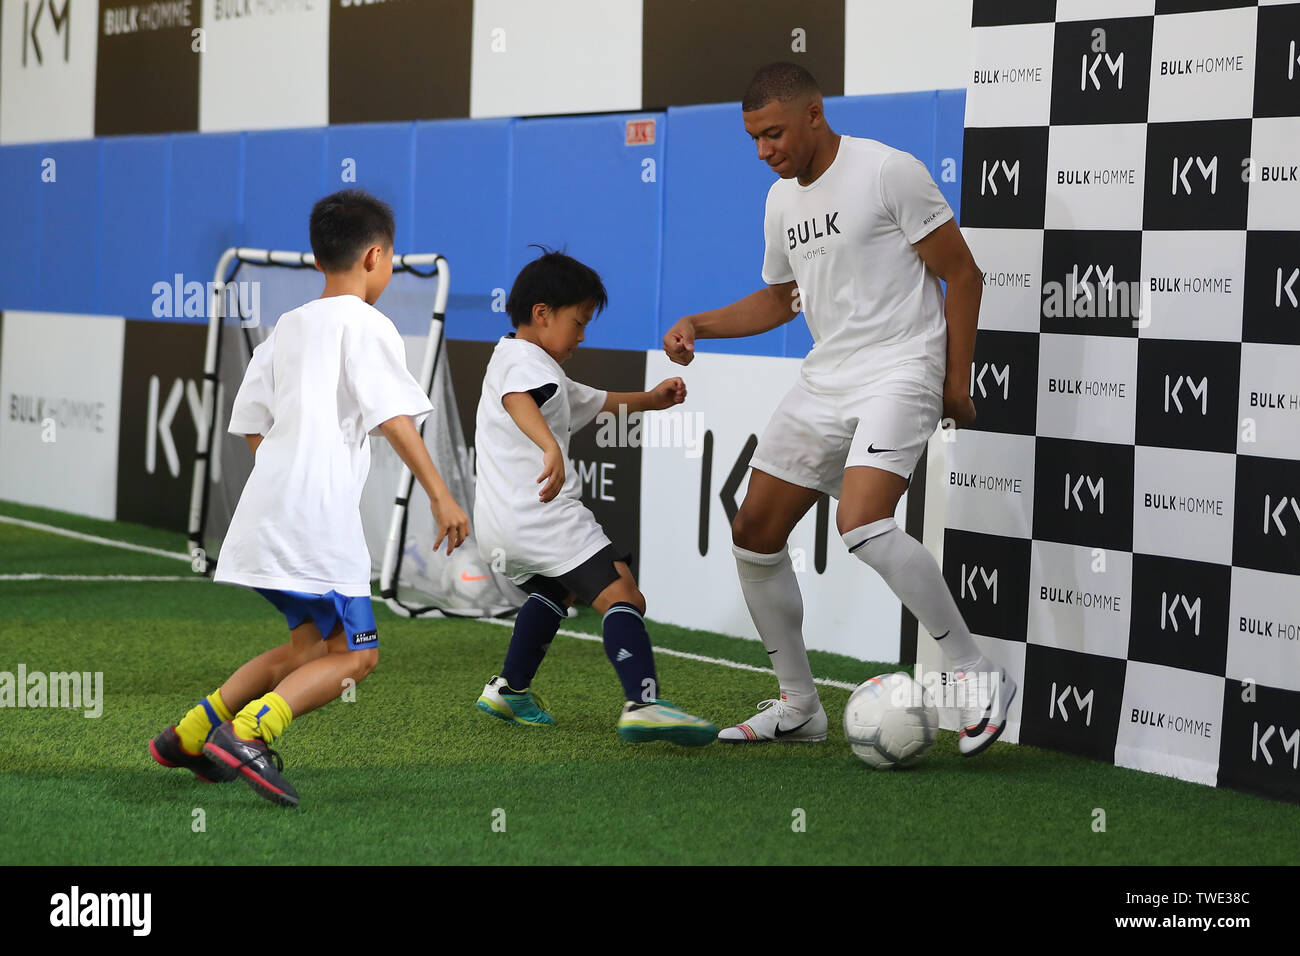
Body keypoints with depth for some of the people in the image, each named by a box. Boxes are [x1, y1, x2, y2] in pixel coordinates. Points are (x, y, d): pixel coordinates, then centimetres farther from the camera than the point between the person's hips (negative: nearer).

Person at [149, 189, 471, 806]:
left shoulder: (288, 326, 18)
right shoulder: (366, 326, -4)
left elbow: (253, 428, 20)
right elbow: (393, 419, -14)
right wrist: (440, 495, -13)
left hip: (268, 508, 8)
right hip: (319, 517, -8)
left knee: (313, 644, 19)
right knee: (354, 654, -2)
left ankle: (189, 735, 15)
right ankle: (249, 730, -20)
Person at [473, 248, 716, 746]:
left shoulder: (542, 371, 29)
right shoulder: (525, 359, -5)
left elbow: (593, 402, 41)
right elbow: (518, 400, -30)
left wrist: (649, 399, 30)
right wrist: (551, 446, -47)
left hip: (498, 529, 11)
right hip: (541, 515, -11)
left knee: (555, 590, 38)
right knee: (622, 597, -19)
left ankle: (509, 690, 42)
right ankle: (643, 702, -37)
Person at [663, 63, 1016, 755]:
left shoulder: (888, 172, -11)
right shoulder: (782, 200, 13)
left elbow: (961, 274, -8)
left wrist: (955, 382, -8)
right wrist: (698, 324, 12)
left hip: (900, 373, -9)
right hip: (824, 380, 9)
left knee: (861, 523, -30)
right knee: (753, 538, 6)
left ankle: (977, 675, -19)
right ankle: (798, 707, 18)